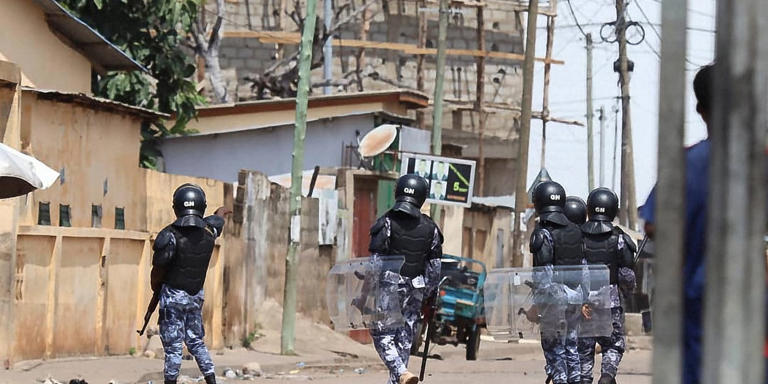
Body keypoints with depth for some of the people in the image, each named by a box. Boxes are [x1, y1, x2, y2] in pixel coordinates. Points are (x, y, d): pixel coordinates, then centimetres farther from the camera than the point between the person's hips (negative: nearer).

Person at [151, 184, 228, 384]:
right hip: (196, 296, 5)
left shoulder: (169, 235, -20)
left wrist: (156, 288, 10)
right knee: (196, 342, 17)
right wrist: (221, 213, 48)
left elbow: (158, 270, -12)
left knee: (173, 346, 0)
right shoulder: (209, 231, -3)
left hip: (173, 295, -5)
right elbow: (219, 217, 23)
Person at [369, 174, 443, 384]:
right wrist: (430, 292, 16)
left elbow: (375, 261, -10)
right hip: (415, 290, 4)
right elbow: (435, 265, 7)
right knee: (405, 338, 10)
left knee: (382, 334, 2)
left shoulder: (387, 223, -9)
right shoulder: (429, 228, 3)